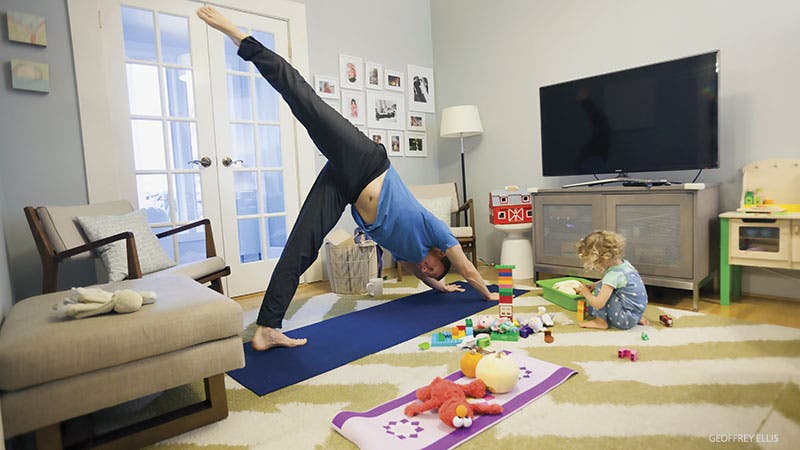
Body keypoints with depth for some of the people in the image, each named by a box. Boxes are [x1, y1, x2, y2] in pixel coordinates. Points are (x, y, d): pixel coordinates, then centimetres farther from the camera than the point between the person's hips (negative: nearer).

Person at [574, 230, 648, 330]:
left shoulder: (613, 275, -26)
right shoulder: (623, 263, 0)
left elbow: (598, 304, -27)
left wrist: (586, 293, -8)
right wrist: (592, 286, 8)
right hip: (636, 313, 9)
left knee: (600, 287, -14)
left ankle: (601, 322, -3)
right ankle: (637, 319, 17)